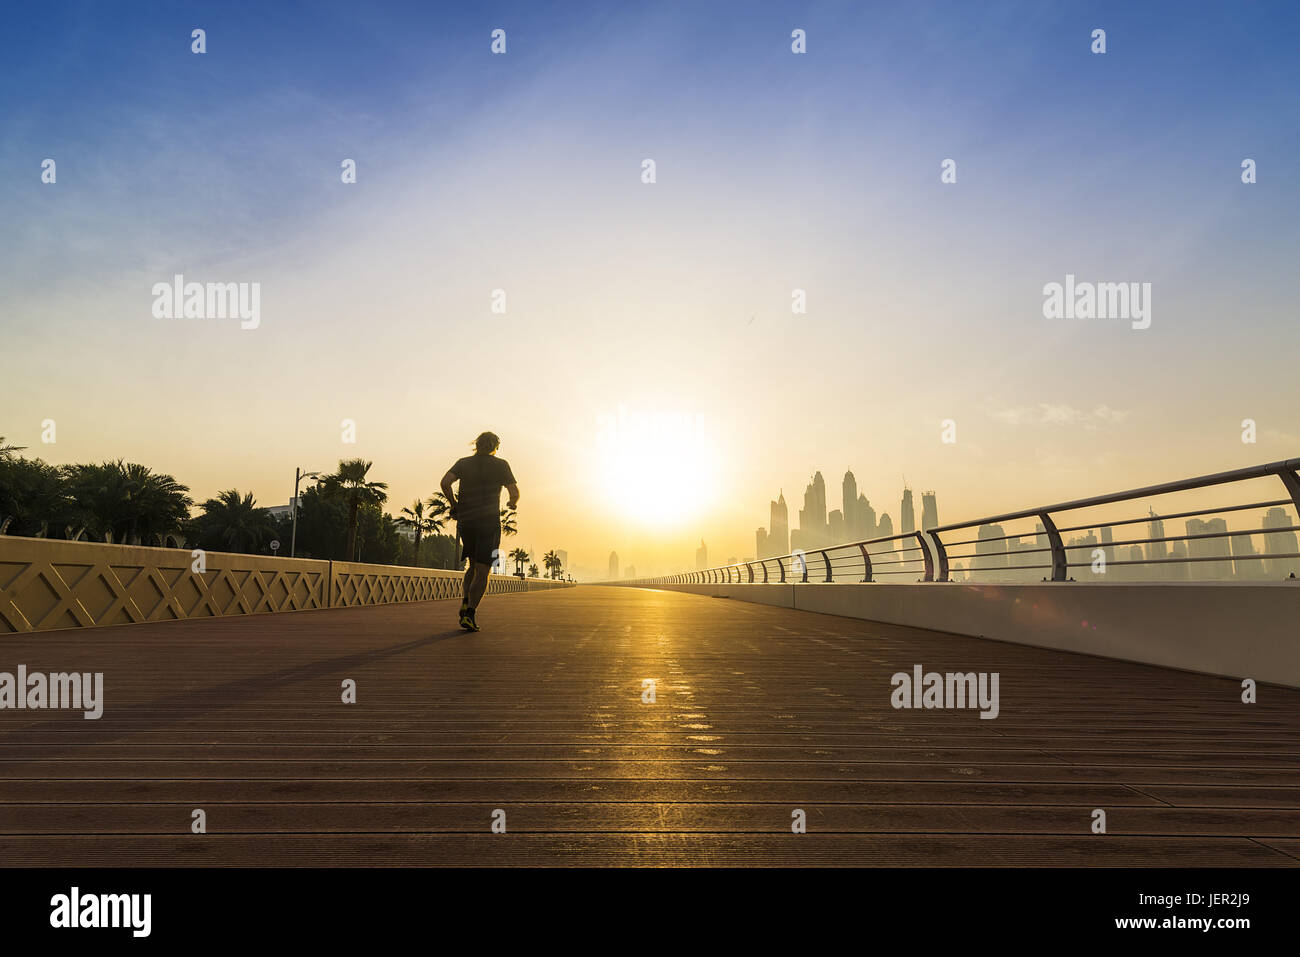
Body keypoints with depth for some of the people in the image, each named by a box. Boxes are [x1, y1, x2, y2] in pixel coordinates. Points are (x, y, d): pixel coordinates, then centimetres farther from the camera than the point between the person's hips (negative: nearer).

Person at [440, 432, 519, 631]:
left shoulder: (463, 463, 9)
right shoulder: (501, 465, 2)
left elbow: (445, 482, -7)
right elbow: (514, 492, -5)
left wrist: (453, 503, 7)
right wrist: (512, 503, 17)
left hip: (465, 521, 4)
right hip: (489, 521, -3)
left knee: (473, 565, 21)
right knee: (482, 571, -3)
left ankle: (466, 603, 2)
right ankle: (470, 614, -16)